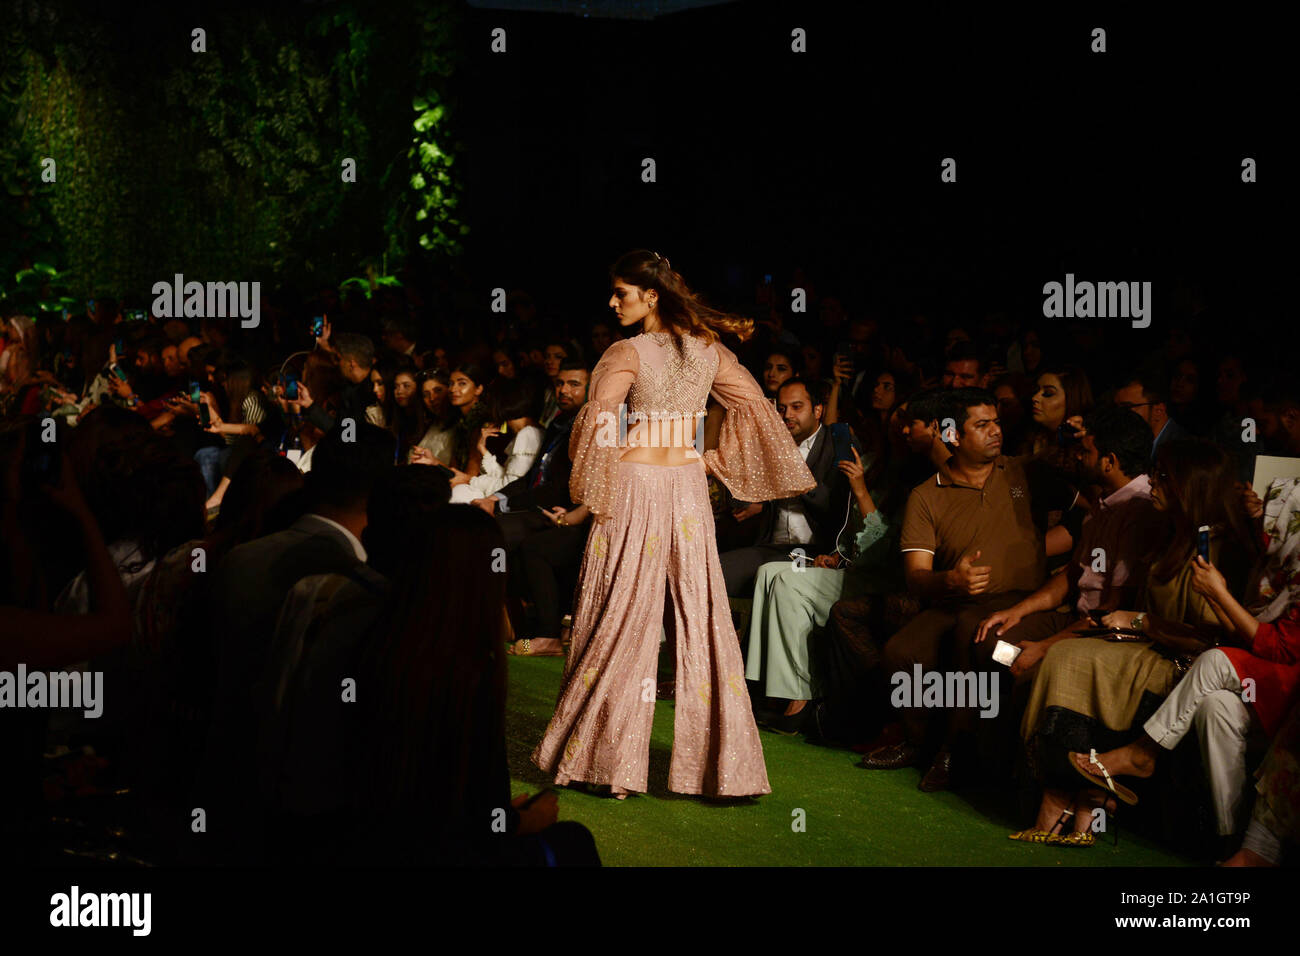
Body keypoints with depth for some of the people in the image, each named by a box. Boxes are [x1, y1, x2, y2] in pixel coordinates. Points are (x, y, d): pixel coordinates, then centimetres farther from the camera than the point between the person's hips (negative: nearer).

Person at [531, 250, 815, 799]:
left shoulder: (629, 352, -10)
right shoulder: (708, 348, 6)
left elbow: (598, 420, -19)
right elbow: (752, 403, 10)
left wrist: (593, 485, -6)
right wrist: (715, 459, 14)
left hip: (635, 487, -5)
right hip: (688, 488, 5)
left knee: (621, 620, 2)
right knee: (702, 619, 7)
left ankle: (610, 756, 8)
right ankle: (721, 759, 11)